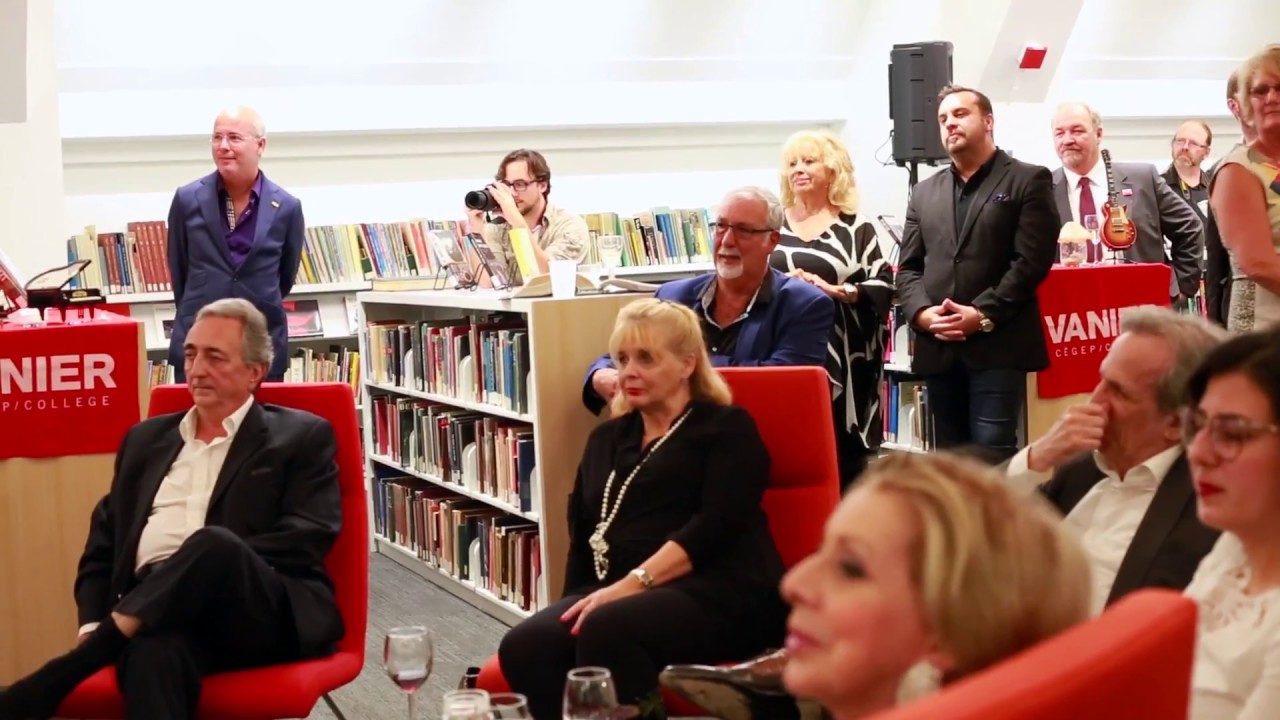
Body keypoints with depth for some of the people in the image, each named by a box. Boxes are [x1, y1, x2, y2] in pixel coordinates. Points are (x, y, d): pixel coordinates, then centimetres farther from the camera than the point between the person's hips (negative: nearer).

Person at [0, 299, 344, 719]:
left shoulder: (302, 437, 13)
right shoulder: (147, 439, 26)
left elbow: (308, 538, -1)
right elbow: (103, 541, 23)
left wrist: (217, 556, -13)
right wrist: (94, 625, 4)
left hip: (266, 613, -2)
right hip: (160, 610, 3)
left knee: (213, 545, -37)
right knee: (157, 647, -37)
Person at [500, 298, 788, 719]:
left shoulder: (727, 428, 8)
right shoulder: (607, 439, 27)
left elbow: (715, 525, -7)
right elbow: (581, 536, 20)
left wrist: (634, 583, -19)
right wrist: (579, 603, 0)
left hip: (719, 591, -5)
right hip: (618, 593, 5)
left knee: (605, 630, -37)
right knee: (524, 647, -27)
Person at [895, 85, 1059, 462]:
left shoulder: (1028, 180, 4)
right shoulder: (925, 191, 20)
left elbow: (1032, 260, -7)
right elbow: (908, 267, 15)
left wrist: (984, 315, -15)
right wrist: (921, 312, -5)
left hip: (998, 345, -5)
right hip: (938, 347, 5)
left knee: (993, 456, -11)